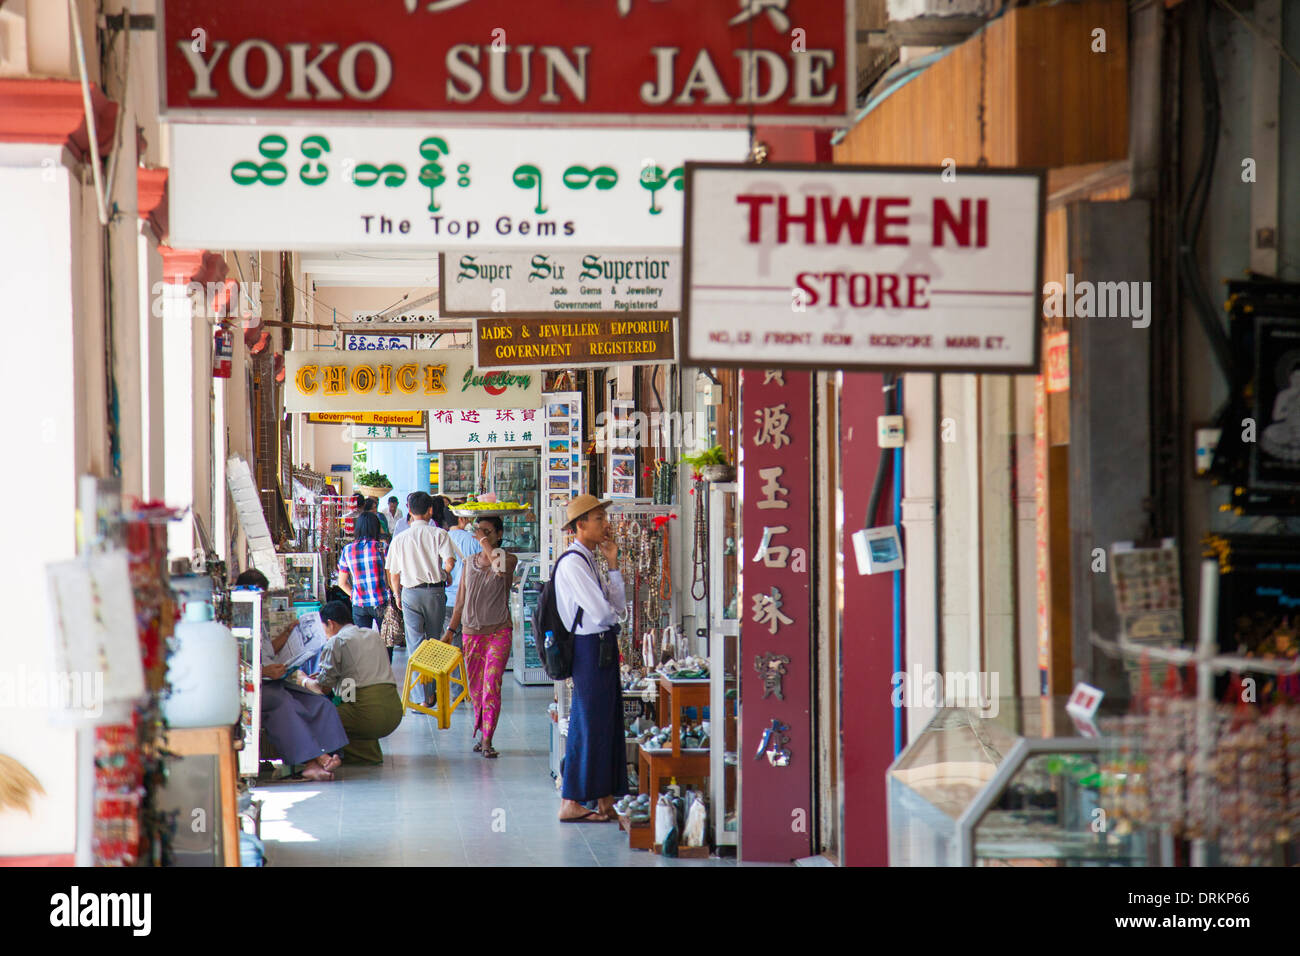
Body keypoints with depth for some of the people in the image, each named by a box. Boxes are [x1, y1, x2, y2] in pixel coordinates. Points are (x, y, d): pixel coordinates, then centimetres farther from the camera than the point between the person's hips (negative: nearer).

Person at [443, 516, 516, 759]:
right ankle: (482, 733, 19)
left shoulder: (509, 559, -1)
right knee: (475, 688, 7)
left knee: (492, 687, -11)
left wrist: (485, 542, -17)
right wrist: (451, 630, 12)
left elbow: (500, 566, -28)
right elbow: (461, 601, 16)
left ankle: (487, 740, -11)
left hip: (499, 631, -5)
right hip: (472, 631, 5)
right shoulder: (469, 562, 12)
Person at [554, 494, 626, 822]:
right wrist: (613, 615, 2)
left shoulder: (588, 560, 16)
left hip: (603, 647, 10)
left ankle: (605, 800, 16)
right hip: (590, 647, -10)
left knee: (609, 722, 11)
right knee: (589, 724, -6)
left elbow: (619, 605, 10)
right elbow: (602, 612, -21)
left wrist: (613, 564, 5)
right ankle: (572, 803, 0)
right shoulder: (573, 563, -15)